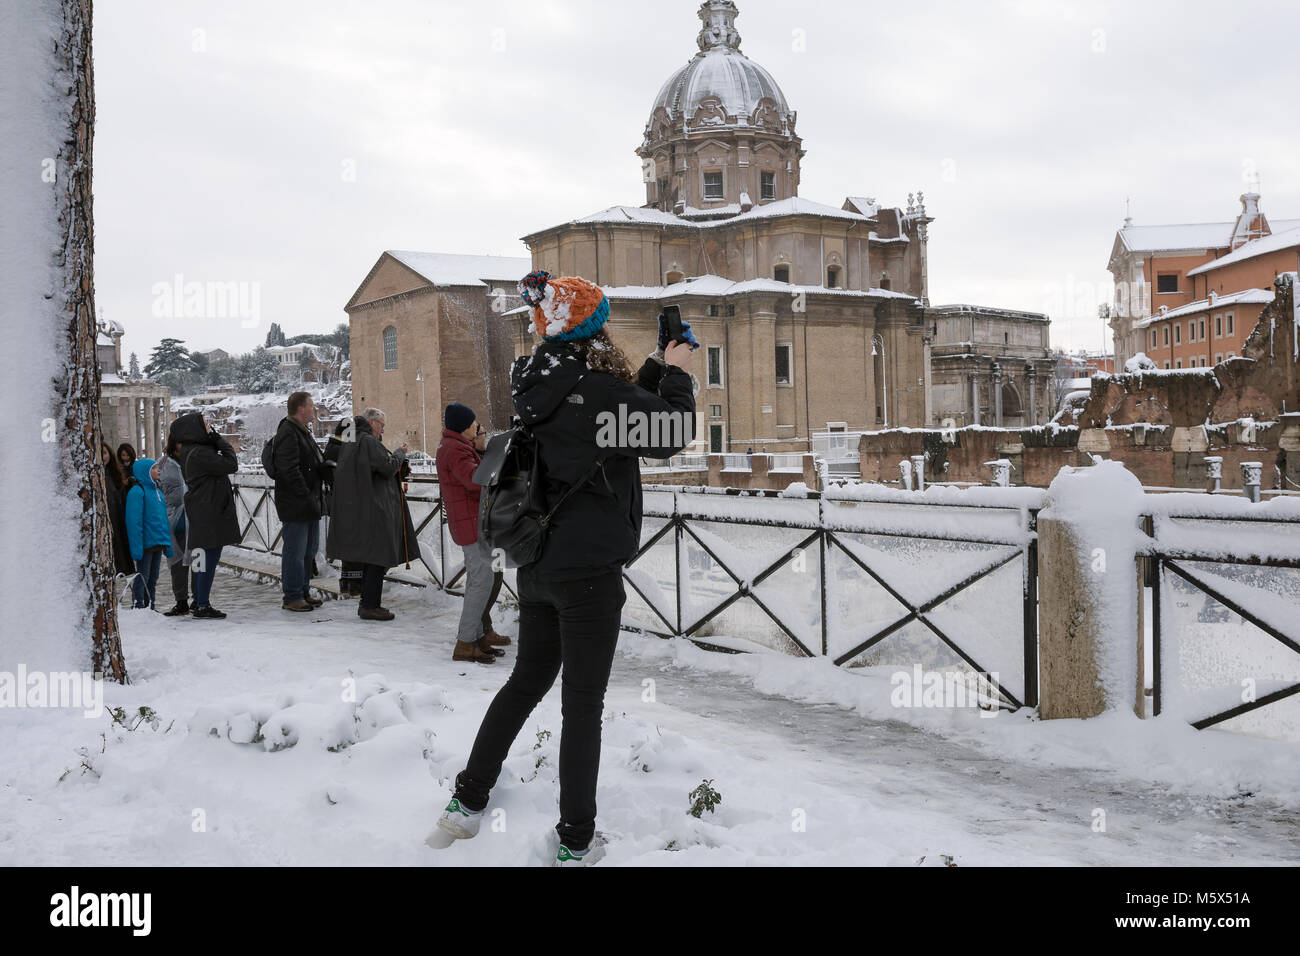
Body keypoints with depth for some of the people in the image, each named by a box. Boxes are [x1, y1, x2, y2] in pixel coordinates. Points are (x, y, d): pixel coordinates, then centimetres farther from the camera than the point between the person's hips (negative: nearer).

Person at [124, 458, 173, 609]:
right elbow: (134, 521, -16)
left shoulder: (157, 491, 15)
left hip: (159, 543, 8)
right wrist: (136, 547, -21)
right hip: (145, 544, -8)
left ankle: (149, 608, 19)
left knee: (153, 578, 13)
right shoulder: (137, 491, -11)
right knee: (142, 577, -2)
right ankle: (137, 607, 3)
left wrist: (168, 545, 16)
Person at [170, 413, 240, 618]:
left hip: (201, 514, 10)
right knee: (209, 557, -5)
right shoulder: (198, 453, -18)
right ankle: (202, 605, 0)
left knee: (202, 559, 16)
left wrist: (214, 438, 6)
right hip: (209, 514, -10)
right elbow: (231, 464, -18)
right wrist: (219, 439, -8)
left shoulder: (190, 451, 13)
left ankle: (198, 602, 25)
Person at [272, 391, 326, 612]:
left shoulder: (302, 432, 19)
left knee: (309, 550, 16)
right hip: (294, 505, -10)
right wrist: (306, 496, -21)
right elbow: (289, 470, -23)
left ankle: (303, 592, 26)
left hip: (309, 505, 10)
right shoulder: (287, 434, -15)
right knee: (295, 551, -4)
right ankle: (292, 598, 2)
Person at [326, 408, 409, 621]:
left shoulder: (347, 443, 15)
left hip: (354, 507, 10)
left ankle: (367, 603, 21)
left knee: (370, 557, 16)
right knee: (379, 557, -5)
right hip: (374, 509, -10)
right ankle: (370, 606, -4)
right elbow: (389, 467, -17)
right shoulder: (369, 442, -14)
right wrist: (400, 452, 1)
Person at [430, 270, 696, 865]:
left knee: (526, 681, 21)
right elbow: (674, 434, -14)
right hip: (588, 569, -8)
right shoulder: (596, 389, -18)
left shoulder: (542, 386, 6)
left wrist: (658, 366, 14)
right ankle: (574, 843, 13)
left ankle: (466, 803, 29)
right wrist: (676, 371, 0)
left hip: (537, 564, 8)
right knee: (582, 703, 3)